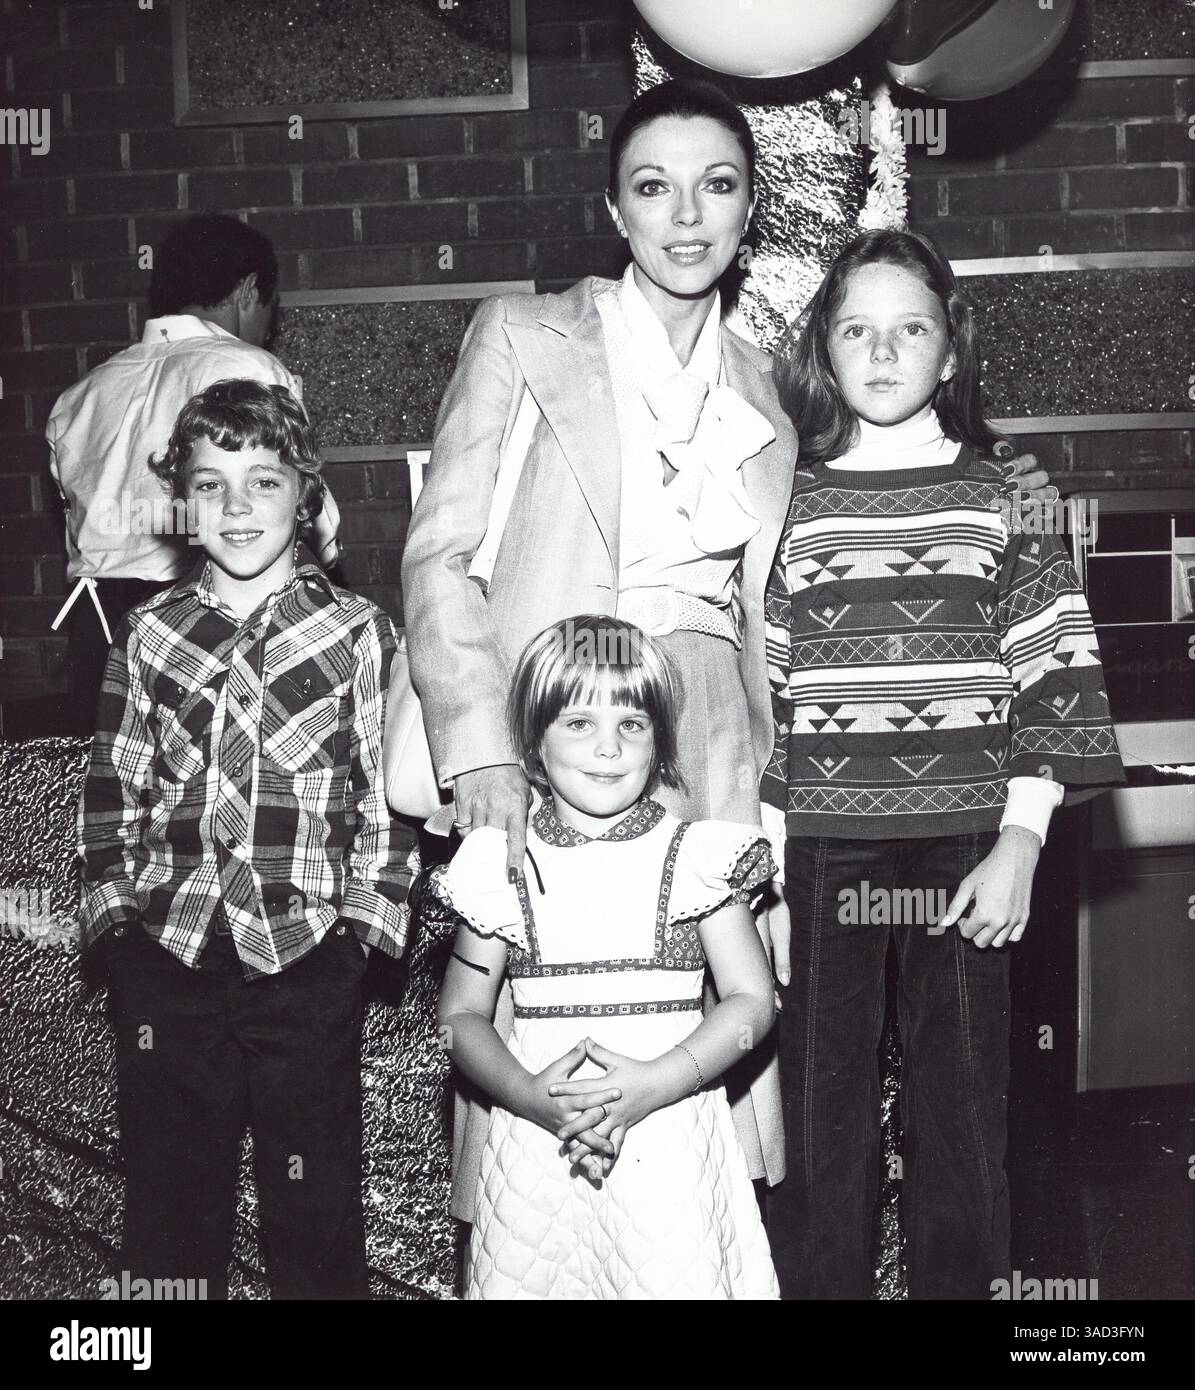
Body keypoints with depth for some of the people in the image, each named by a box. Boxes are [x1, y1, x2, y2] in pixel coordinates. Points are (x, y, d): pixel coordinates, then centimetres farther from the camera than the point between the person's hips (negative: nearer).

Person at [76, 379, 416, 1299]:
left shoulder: (360, 634, 0)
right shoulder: (148, 634, 7)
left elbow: (387, 794, 0)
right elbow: (114, 788, 11)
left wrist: (365, 916, -6)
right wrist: (113, 907, 3)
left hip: (307, 957, -2)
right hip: (167, 956, 3)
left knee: (314, 1199, 7)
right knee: (169, 1196, 13)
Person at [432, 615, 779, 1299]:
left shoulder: (694, 857, -1)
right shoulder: (501, 866, 2)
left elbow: (752, 1000, -2)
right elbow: (462, 1014, 6)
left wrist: (655, 1083, -15)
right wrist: (528, 1095, -12)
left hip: (671, 1145, -1)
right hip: (538, 1151, 1)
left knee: (676, 1280, -5)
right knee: (531, 1280, 4)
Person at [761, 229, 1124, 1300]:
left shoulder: (1005, 495, 5)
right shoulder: (786, 503, 6)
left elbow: (1053, 677, 1)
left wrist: (1020, 845, -7)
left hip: (965, 848, 0)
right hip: (818, 849, 0)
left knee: (962, 1113, 8)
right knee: (820, 1114, 6)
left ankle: (960, 1282, 24)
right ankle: (818, 1284, 22)